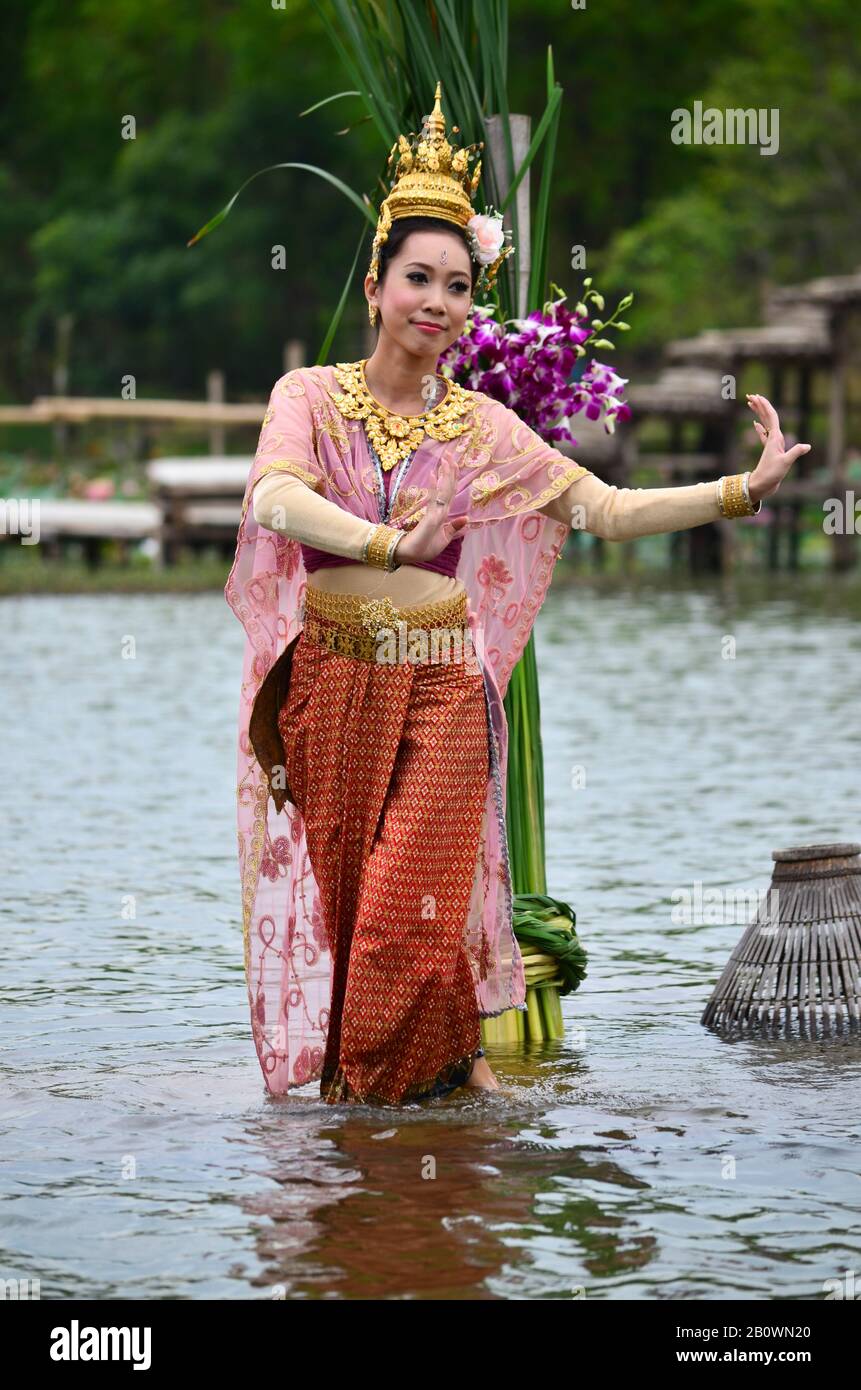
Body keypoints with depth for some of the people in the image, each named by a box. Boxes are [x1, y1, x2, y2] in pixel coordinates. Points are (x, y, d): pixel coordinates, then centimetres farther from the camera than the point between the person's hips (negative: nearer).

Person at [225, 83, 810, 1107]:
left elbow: (607, 510, 3)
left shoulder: (481, 427, 7)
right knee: (331, 884, 3)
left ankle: (445, 1057, 16)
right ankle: (339, 1070, 20)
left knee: (416, 901, -5)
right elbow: (277, 496, -18)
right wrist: (388, 543, -32)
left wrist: (746, 488, -5)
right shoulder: (311, 396, 1)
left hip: (439, 685, 1)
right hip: (330, 678, 0)